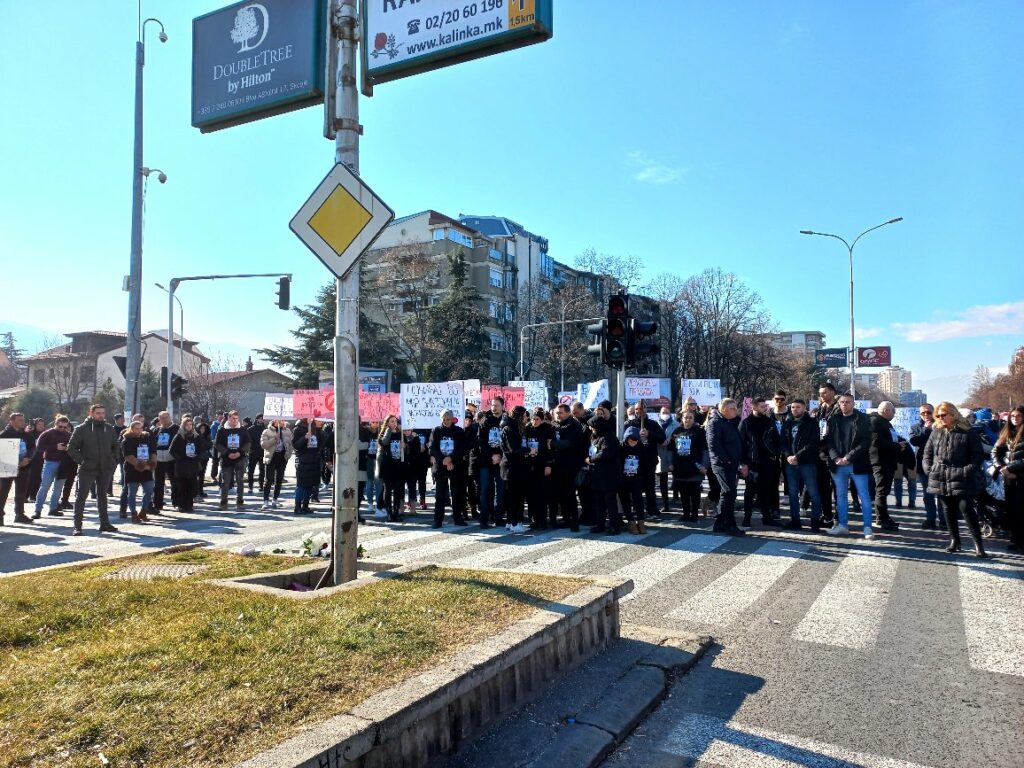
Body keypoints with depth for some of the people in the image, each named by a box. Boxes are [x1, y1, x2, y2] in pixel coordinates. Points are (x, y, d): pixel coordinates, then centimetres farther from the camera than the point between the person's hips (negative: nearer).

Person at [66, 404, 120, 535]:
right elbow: (71, 448, -5)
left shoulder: (109, 428, 7)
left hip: (105, 468, 4)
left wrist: (113, 460, 6)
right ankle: (77, 526, 2)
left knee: (102, 495, 13)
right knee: (81, 496, -2)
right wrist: (81, 461, -12)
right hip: (87, 469, -4)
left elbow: (115, 446, 18)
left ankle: (104, 523, 20)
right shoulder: (81, 429, -5)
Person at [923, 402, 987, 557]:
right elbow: (927, 452, 16)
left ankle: (978, 544, -2)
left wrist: (968, 470, -13)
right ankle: (954, 540, 23)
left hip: (962, 480, -5)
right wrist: (929, 468, 4)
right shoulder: (936, 432, 10)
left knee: (966, 509, -9)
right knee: (948, 510, 11)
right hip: (940, 479, 5)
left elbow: (978, 454, -4)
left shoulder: (968, 432, -4)